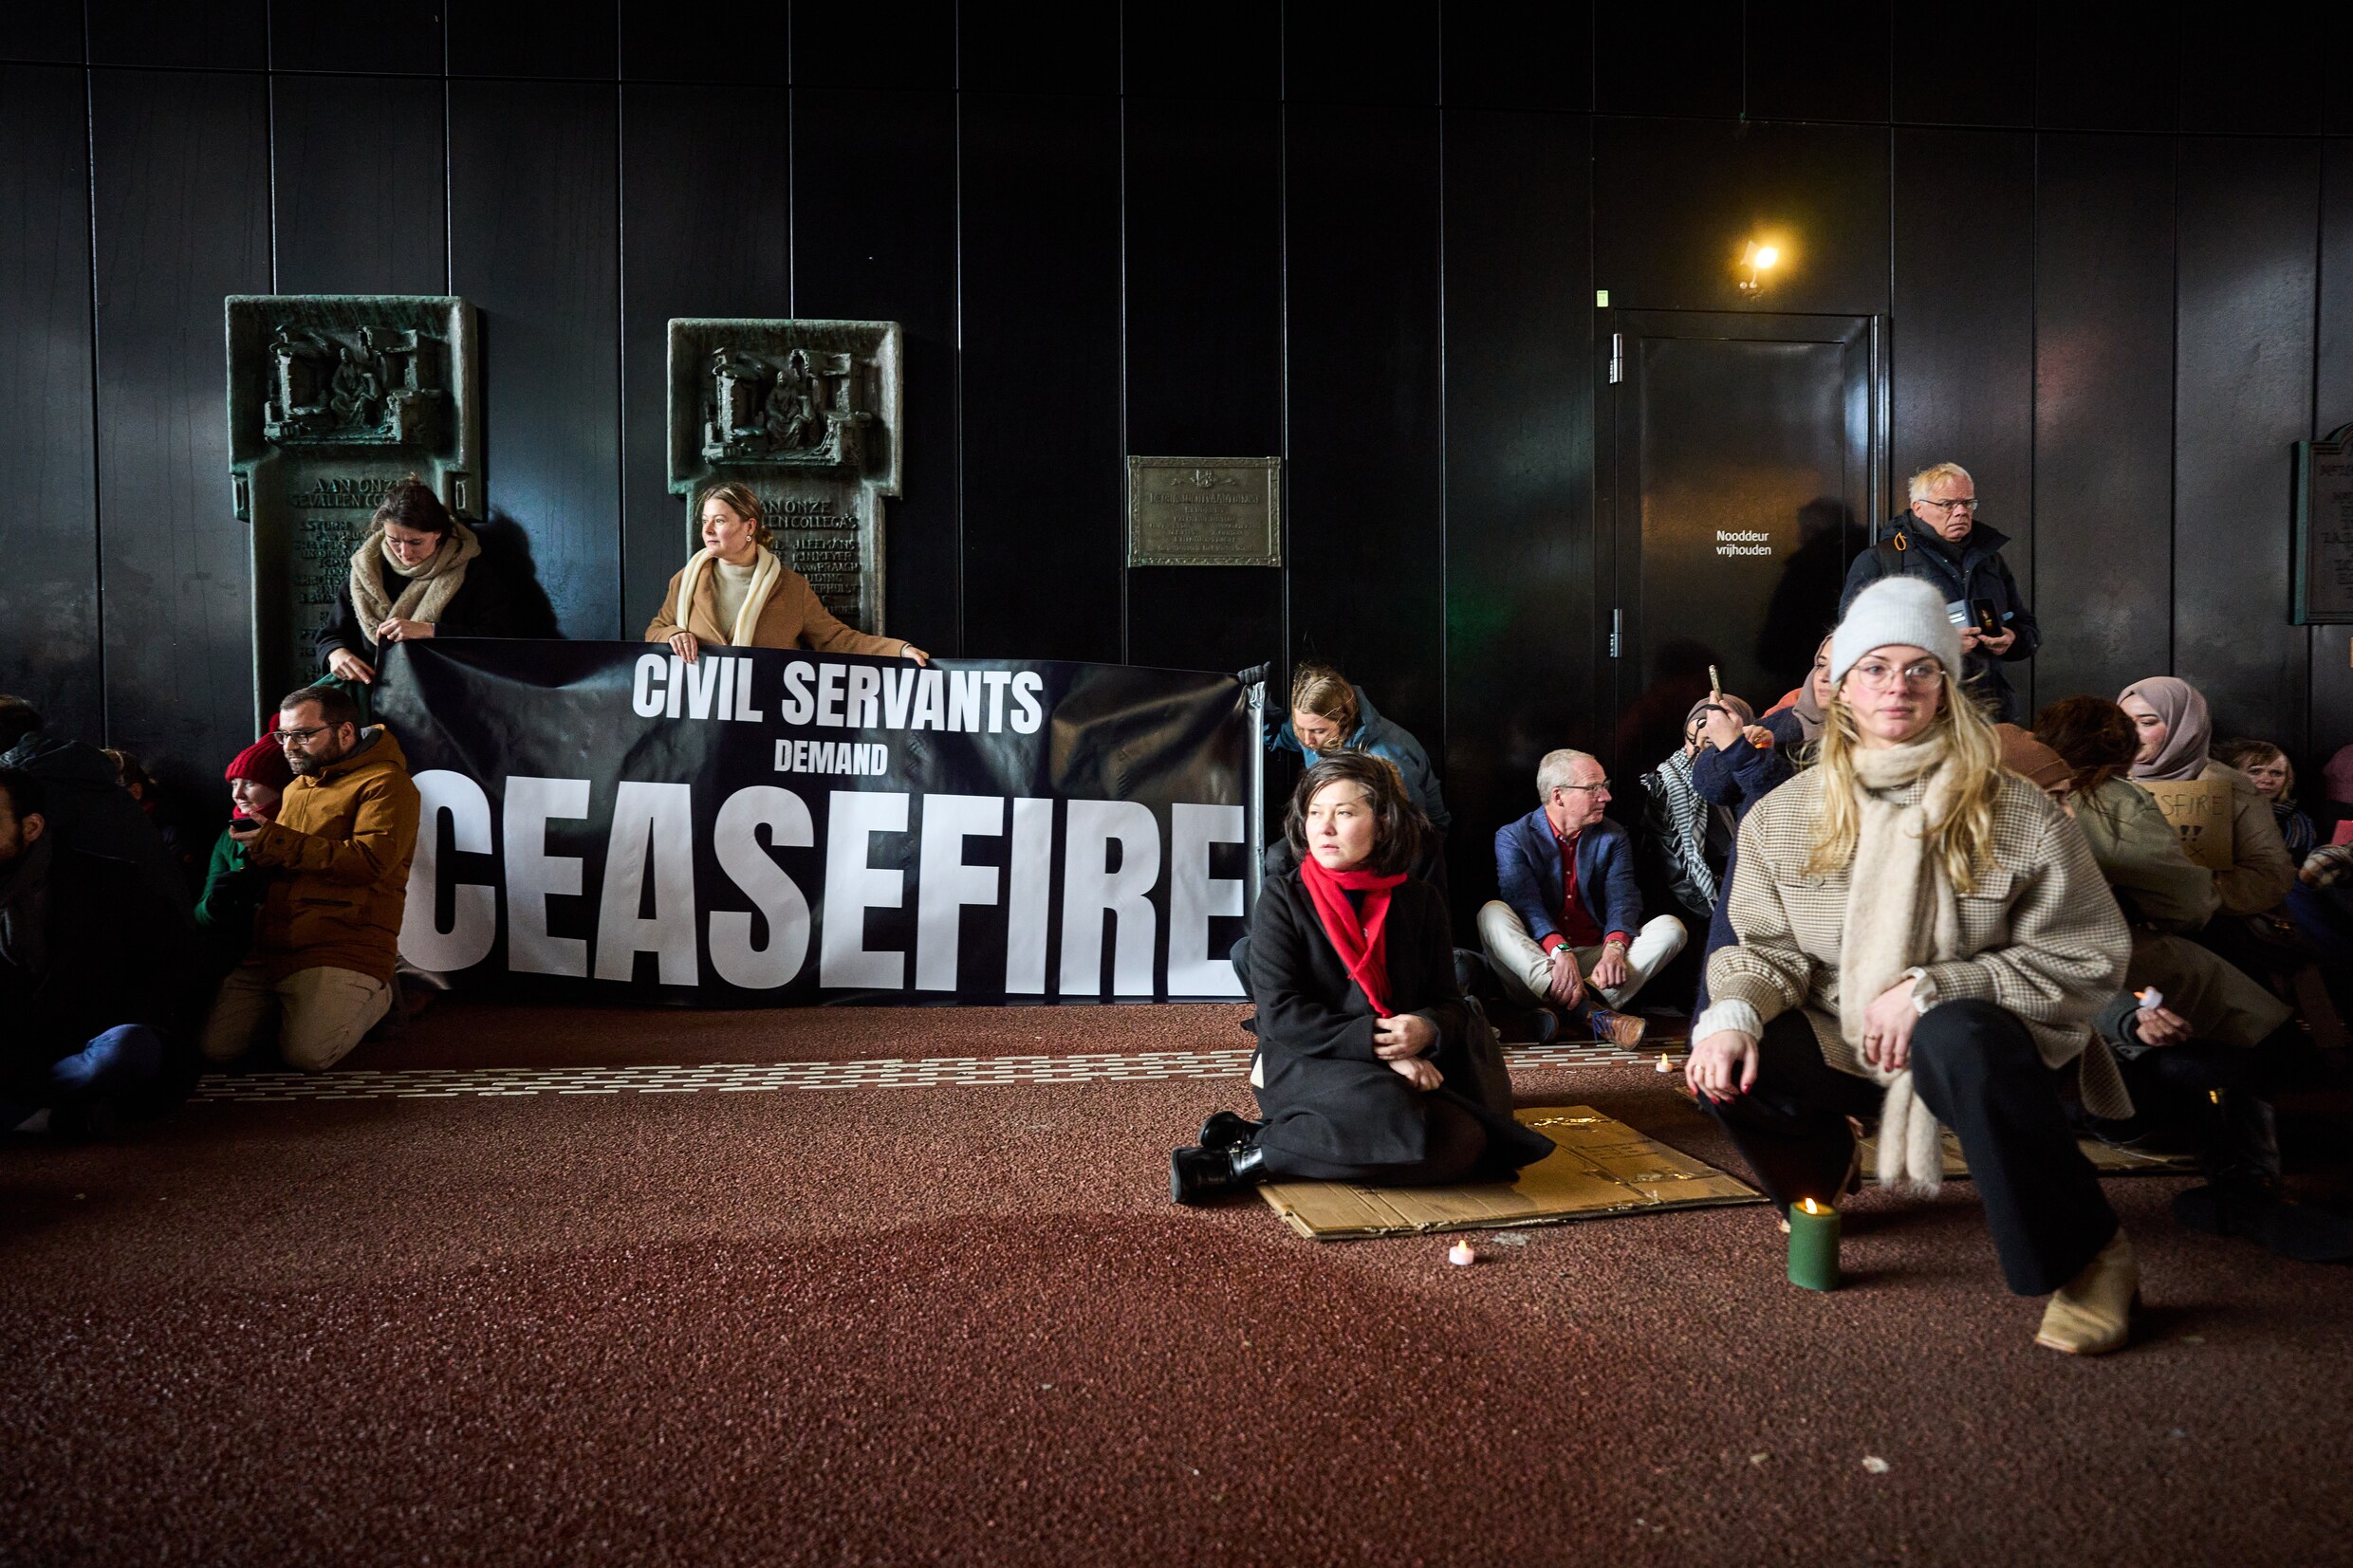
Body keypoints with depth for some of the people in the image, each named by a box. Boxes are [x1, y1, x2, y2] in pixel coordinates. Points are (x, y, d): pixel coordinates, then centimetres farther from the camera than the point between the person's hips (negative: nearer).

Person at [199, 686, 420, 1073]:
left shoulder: (385, 783, -3)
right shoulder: (294, 786, 24)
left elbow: (371, 860, -18)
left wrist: (276, 843, -14)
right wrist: (253, 843, 13)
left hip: (343, 950, -7)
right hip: (268, 948, 8)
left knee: (306, 1054, -21)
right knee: (215, 1048, -7)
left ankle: (372, 997, 6)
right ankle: (289, 1003, 18)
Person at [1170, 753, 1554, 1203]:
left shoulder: (1420, 901, 9)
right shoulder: (1283, 898, -2)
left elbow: (1447, 1000, 7)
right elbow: (1280, 1014, -11)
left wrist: (1428, 1029, -18)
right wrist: (1376, 1044, -20)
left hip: (1405, 1066, 5)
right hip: (1304, 1066, -5)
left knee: (1465, 1143, -28)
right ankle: (1248, 1157, -18)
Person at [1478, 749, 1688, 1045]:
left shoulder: (1613, 838, 10)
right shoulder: (1513, 837, 0)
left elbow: (1623, 899, -6)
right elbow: (1526, 903, -16)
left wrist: (1614, 950, -28)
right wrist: (1560, 952, -34)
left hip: (1595, 959, 3)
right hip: (1536, 962, -3)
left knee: (1671, 926, -16)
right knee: (1492, 913, -29)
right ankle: (1591, 1012, -45)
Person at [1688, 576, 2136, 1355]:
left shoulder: (2018, 814, -7)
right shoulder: (1783, 815, 1)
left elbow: (2089, 956, -8)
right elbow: (1769, 947, 1)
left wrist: (1932, 989, -20)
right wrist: (1734, 1013, -22)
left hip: (1973, 1043, -3)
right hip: (1845, 1049, 4)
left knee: (1958, 1036, -38)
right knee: (1722, 1055, -24)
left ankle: (2087, 1260, -16)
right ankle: (1822, 1165, 15)